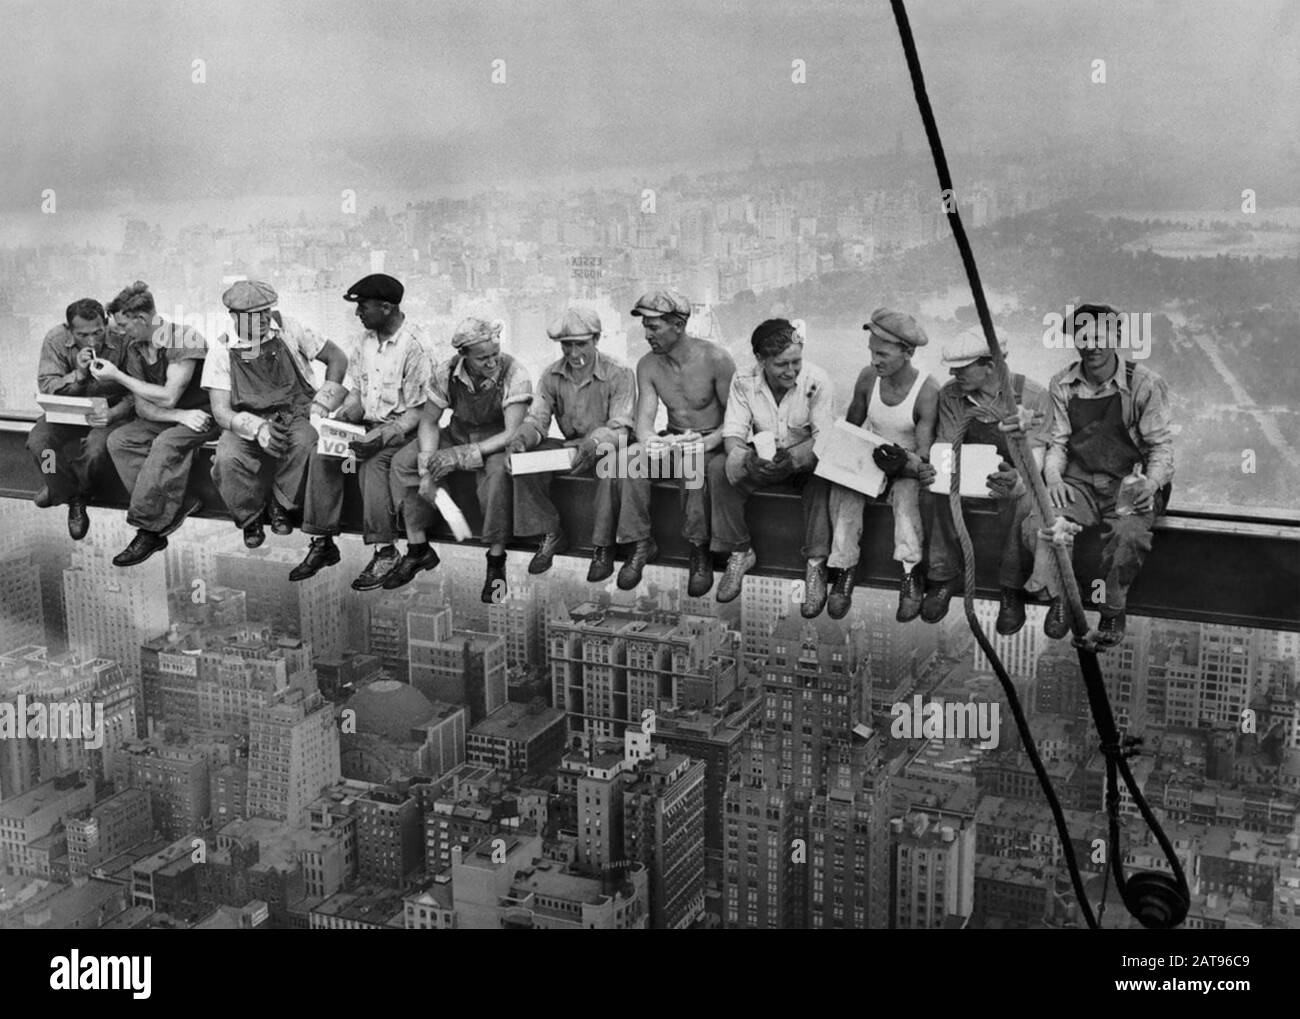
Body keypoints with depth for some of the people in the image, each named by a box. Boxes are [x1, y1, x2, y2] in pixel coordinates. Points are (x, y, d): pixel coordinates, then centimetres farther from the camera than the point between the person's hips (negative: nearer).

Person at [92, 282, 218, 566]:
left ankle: (148, 529, -26)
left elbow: (168, 397, -23)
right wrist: (180, 415, -20)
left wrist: (117, 376, -16)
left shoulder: (184, 340, -19)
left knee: (166, 443, -34)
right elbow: (143, 407, 0)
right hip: (167, 418, 7)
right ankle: (177, 507, -22)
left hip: (203, 414, -7)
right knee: (118, 440, -16)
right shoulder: (134, 348, 4)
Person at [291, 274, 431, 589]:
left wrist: (383, 435, -26)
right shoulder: (365, 340, 7)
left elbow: (418, 410, -15)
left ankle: (385, 551, -25)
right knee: (321, 456, -16)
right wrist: (345, 414, -5)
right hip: (368, 423, 7)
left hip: (402, 429, -7)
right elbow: (357, 389, 16)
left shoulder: (415, 347, -16)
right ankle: (323, 544, -10)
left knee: (374, 463, -34)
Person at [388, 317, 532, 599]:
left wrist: (463, 455, -35)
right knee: (402, 462, -13)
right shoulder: (446, 374, -13)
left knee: (497, 472, -38)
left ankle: (496, 562, -25)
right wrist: (427, 467, -19)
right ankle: (418, 549, -3)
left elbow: (512, 434, -28)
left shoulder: (514, 375, -24)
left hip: (497, 443, -4)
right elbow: (428, 422, -3)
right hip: (457, 435, 5)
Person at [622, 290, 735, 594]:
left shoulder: (715, 358, -16)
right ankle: (641, 544, -17)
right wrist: (647, 440, -33)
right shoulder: (647, 365, -2)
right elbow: (645, 417, -8)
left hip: (713, 442, -4)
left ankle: (699, 550, -23)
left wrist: (708, 443, -32)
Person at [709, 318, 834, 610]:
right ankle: (739, 553, -11)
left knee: (823, 476, -36)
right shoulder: (743, 381, -11)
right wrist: (748, 459, -39)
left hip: (804, 462, -2)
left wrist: (793, 459, -42)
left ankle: (816, 566, -28)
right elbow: (733, 433, -14)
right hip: (762, 461, 3)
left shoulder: (816, 380, -18)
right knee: (719, 469, -24)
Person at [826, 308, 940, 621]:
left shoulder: (927, 391, -18)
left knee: (907, 492, -36)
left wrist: (906, 464, -40)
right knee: (843, 487, -27)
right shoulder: (868, 378, -4)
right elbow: (850, 428, 9)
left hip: (908, 465, -4)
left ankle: (911, 576, -35)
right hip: (870, 458, 4)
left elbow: (924, 453, -18)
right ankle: (844, 569, -25)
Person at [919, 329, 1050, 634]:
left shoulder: (1032, 396, -17)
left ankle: (1012, 591, -22)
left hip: (1013, 474, -2)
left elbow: (1034, 457, -24)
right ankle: (943, 577, -17)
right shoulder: (951, 394, -7)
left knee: (1020, 501, -37)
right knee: (943, 493, -32)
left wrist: (1017, 480, -48)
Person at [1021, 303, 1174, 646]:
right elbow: (1057, 442, 11)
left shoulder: (1144, 384, -5)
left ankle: (1114, 611, -10)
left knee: (1130, 533, -36)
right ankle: (1059, 598, -2)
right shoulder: (1063, 385, 6)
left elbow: (1161, 445, -3)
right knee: (1036, 525, -27)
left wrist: (1150, 483, -22)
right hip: (1079, 482, 3)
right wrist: (1053, 477, -10)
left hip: (1129, 485, -3)